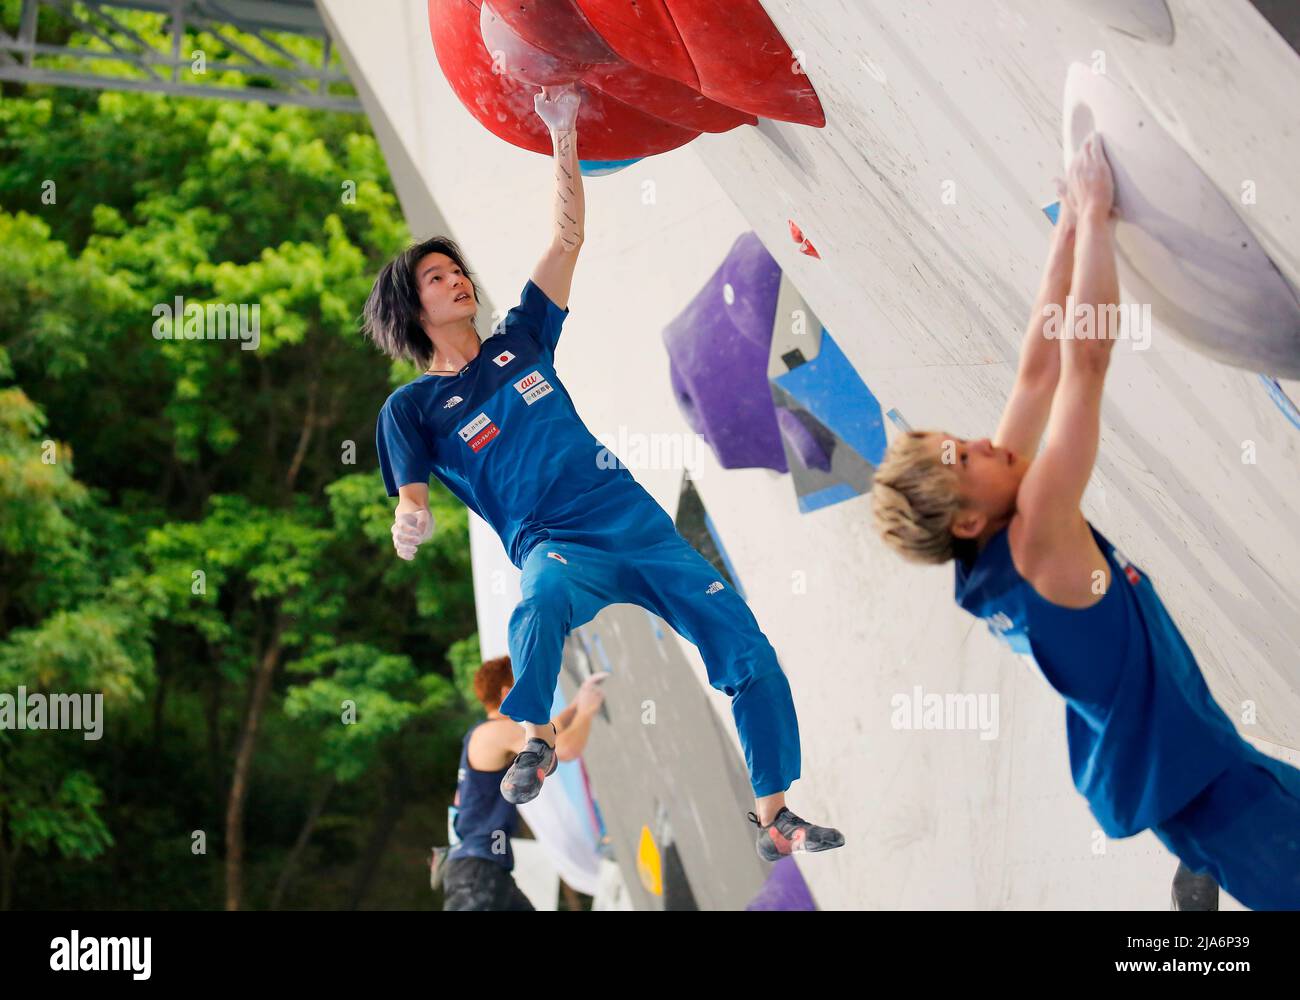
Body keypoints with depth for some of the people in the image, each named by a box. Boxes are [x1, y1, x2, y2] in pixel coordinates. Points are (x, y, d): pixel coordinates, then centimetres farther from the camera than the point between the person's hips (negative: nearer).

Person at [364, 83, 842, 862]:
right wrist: (409, 524, -29)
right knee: (540, 607, -44)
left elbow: (569, 236, 13)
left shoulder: (520, 342, 14)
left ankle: (776, 818, 7)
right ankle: (537, 738, -20)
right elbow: (412, 498, -4)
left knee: (751, 655, -4)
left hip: (638, 523, 5)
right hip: (557, 547, -4)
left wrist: (564, 134, 6)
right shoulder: (413, 408, 5)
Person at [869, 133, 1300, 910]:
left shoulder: (993, 539, -6)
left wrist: (1072, 226, -6)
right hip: (1191, 778, -9)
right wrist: (1095, 215, -27)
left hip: (1149, 759, 9)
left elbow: (1041, 368, -4)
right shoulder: (1035, 536, -28)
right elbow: (1086, 358, -31)